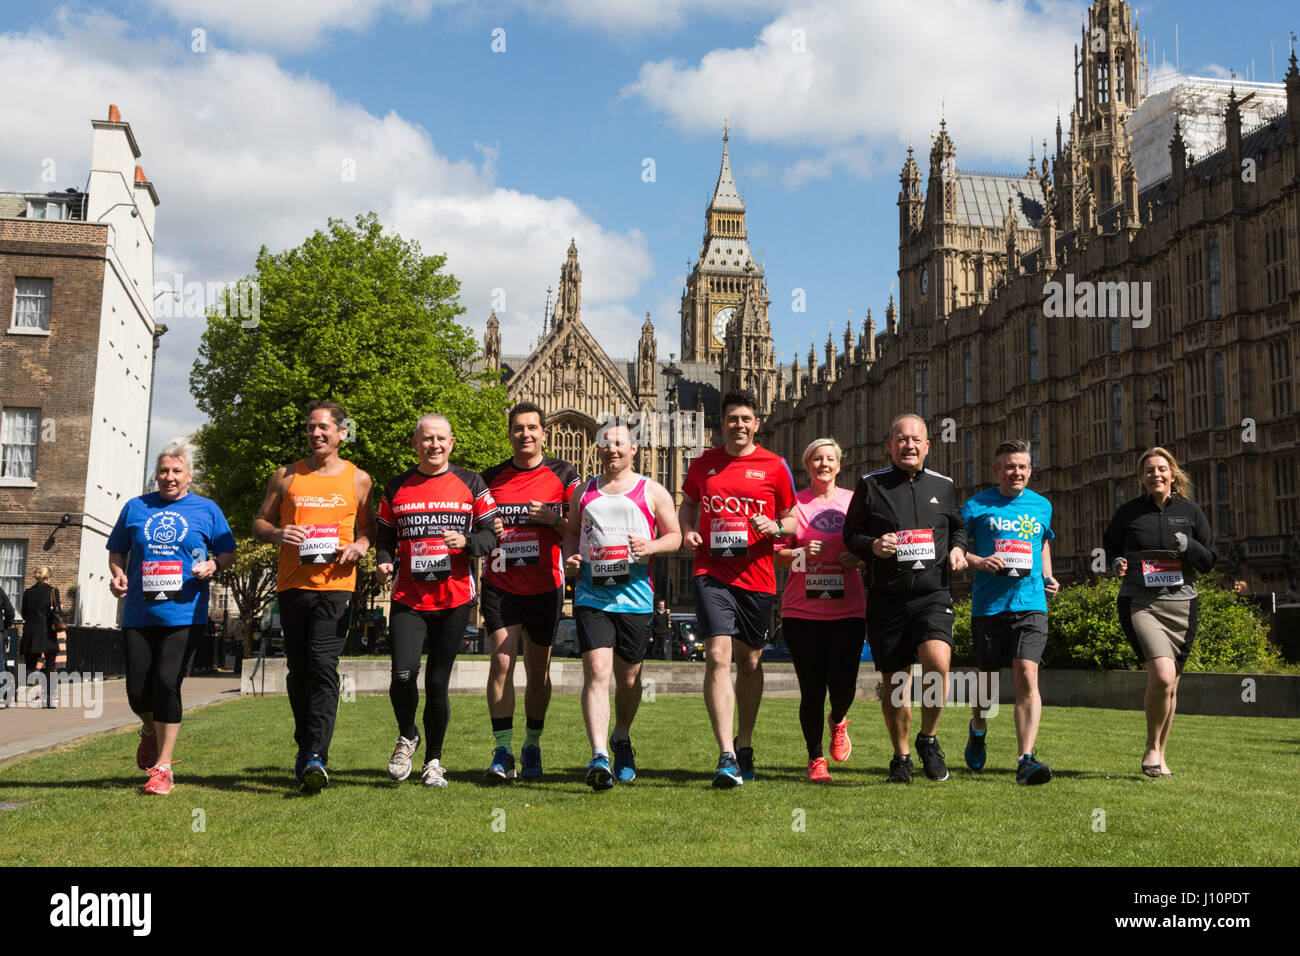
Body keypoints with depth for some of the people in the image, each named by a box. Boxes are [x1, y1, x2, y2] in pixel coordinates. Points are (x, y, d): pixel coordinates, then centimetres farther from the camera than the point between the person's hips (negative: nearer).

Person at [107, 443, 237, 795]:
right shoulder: (135, 508, 11)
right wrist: (117, 574, -2)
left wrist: (213, 565, -9)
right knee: (137, 691, 1)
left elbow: (228, 551, 12)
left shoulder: (206, 509, 7)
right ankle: (150, 731, 37)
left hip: (183, 612, -2)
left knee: (166, 682, -13)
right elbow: (116, 551, 18)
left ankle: (162, 766, -1)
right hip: (139, 613, 2)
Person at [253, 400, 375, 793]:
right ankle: (305, 746, 25)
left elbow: (368, 527, 19)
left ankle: (316, 756, -20)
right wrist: (277, 534, -7)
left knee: (323, 667, -15)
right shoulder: (285, 476, 12)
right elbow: (259, 523, 15)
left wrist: (360, 545, -3)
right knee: (298, 671, 8)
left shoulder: (358, 479, 11)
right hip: (292, 584, 2)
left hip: (335, 584, -2)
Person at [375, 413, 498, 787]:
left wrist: (466, 541, -15)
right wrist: (384, 562, -4)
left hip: (454, 599, 0)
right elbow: (386, 537, 16)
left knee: (438, 682, 3)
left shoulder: (471, 484, 6)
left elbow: (492, 532, 4)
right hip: (408, 598, 1)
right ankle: (407, 736, 16)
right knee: (404, 673, -15)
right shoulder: (396, 489, 10)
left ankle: (433, 760, 21)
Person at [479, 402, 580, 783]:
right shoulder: (492, 477, 6)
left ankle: (532, 747, 23)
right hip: (500, 584, 1)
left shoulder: (562, 475, 2)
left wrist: (553, 519, -17)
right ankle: (502, 752, -7)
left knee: (538, 670, 8)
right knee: (501, 662, -11)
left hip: (545, 587, 0)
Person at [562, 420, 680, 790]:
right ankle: (599, 756, -20)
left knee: (628, 678, 11)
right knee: (596, 672, -15)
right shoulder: (584, 492, 13)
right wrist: (570, 554, 1)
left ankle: (622, 739, 37)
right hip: (591, 596, 0)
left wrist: (650, 546, -13)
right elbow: (571, 531, 22)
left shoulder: (652, 492, 7)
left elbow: (674, 536, 8)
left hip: (634, 596, 0)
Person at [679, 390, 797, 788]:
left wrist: (775, 527, -11)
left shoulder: (774, 466, 4)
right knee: (718, 655, -15)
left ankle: (744, 746, 31)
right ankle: (727, 757, -16)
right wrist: (688, 531, 1)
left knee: (750, 661, 12)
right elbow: (687, 505, 21)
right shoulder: (703, 464, 8)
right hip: (711, 572, -1)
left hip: (756, 576, 1)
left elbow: (792, 519, 11)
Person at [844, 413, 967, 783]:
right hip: (886, 597, 0)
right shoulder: (870, 485, 5)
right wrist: (872, 545, -12)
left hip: (933, 596, 1)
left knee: (938, 662, -22)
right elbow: (850, 534, 8)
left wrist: (957, 549, 5)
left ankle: (928, 739, 2)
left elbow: (958, 527, 26)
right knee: (895, 681, 5)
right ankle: (901, 757, 25)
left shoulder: (943, 485, 12)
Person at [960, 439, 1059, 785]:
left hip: (1030, 603, 1)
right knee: (987, 678, 10)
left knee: (1027, 677, -13)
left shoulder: (1042, 506, 12)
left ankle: (1026, 760, -15)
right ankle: (978, 728, 42)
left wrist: (1048, 578, 13)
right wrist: (979, 562, -16)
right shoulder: (977, 506, 2)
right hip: (988, 604, -1)